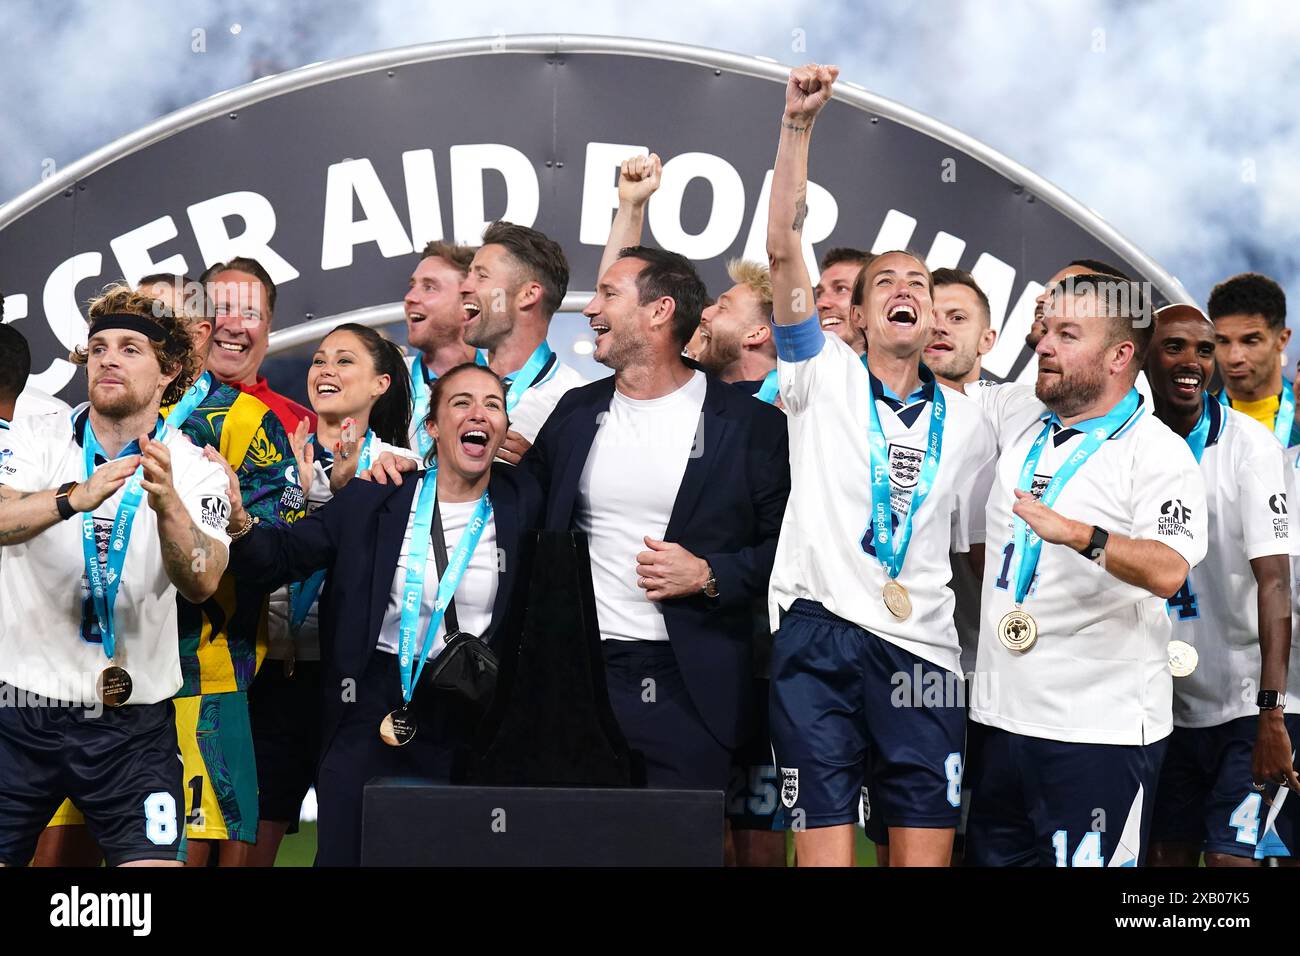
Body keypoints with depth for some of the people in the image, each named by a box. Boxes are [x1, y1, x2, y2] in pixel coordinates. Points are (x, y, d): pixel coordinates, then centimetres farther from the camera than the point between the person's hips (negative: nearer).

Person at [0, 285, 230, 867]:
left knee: (152, 861, -9)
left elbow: (201, 584, -16)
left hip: (133, 725, 0)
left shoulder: (195, 469, -1)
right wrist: (73, 498, -37)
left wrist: (167, 503, -34)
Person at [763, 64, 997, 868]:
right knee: (823, 851, -3)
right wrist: (798, 125, -11)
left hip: (923, 651, 2)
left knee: (927, 853, 0)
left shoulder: (967, 422, 15)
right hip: (819, 638, -2)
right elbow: (784, 248, -4)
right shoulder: (824, 377, 7)